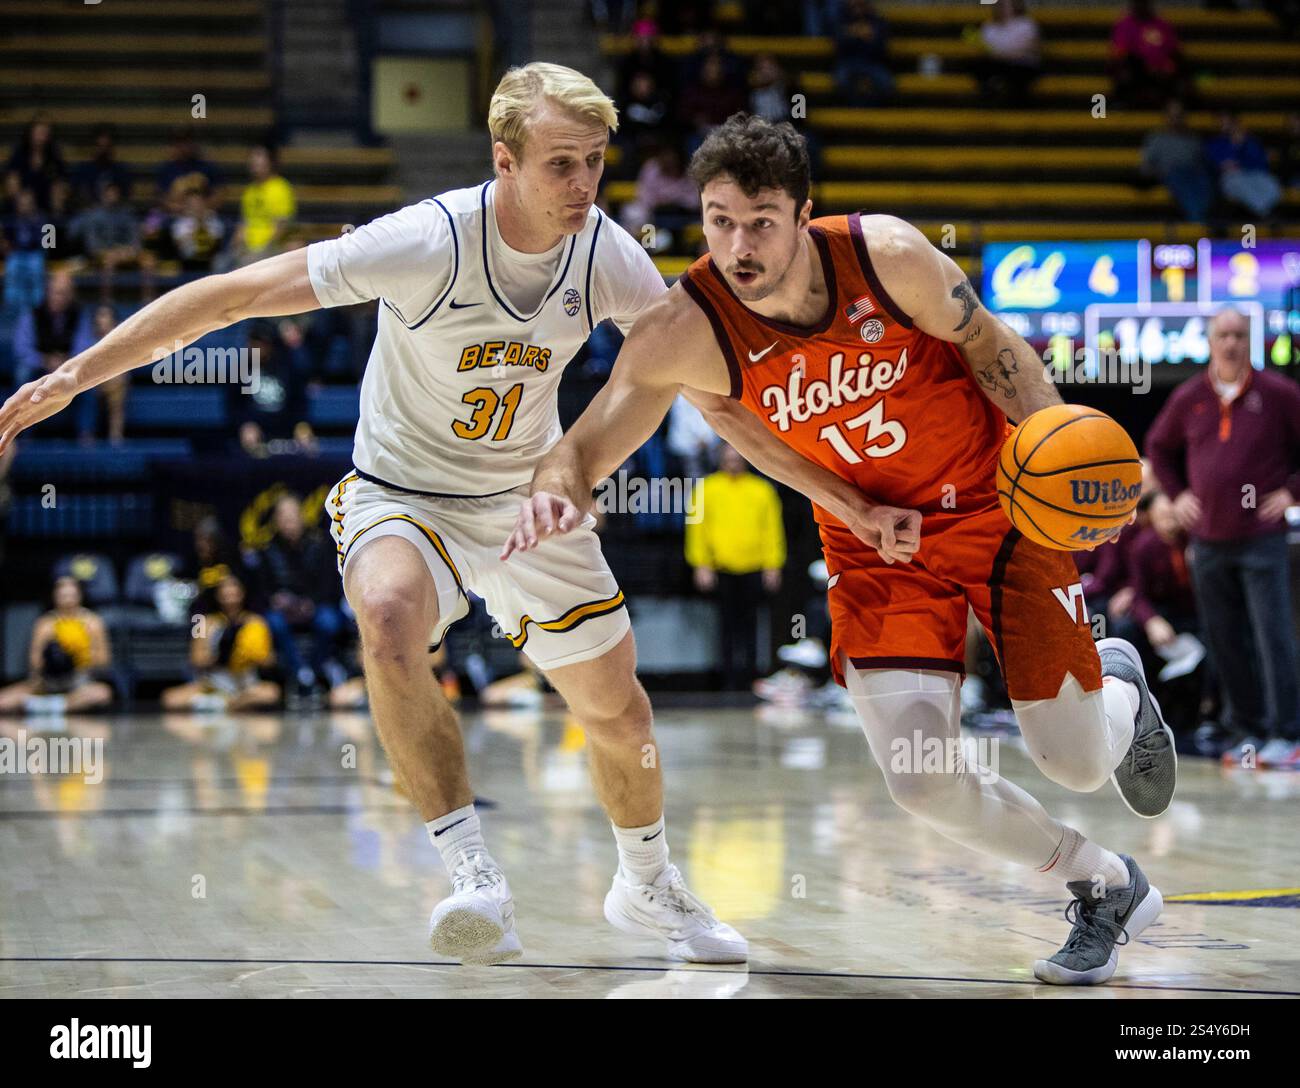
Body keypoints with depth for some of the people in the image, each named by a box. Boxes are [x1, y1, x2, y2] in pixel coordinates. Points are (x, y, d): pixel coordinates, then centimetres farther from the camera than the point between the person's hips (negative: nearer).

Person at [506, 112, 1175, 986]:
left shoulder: (886, 255, -23)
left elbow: (990, 344, -6)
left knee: (1078, 764, -1)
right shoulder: (685, 333, -22)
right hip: (874, 537, 1)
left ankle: (1117, 685, 40)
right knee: (923, 782, -13)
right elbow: (589, 445, -25)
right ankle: (1106, 888, 15)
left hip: (994, 501, -1)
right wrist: (557, 491, -49)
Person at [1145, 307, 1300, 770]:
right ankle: (1248, 733, 14)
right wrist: (1177, 495, 12)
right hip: (1208, 541, 4)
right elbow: (1158, 447, 23)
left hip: (1262, 539, -4)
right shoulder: (1189, 398, 7)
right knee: (1225, 642, 6)